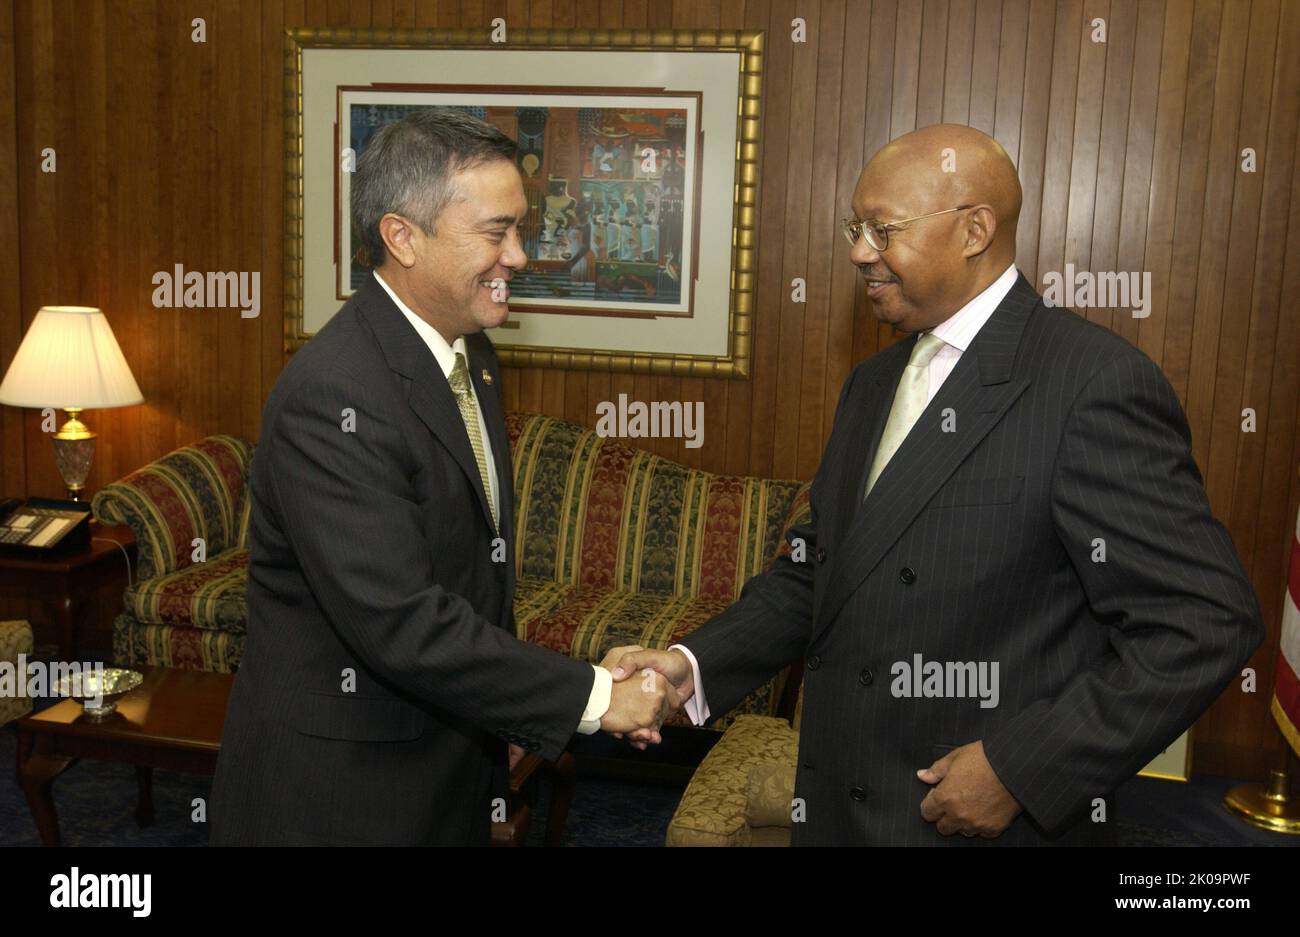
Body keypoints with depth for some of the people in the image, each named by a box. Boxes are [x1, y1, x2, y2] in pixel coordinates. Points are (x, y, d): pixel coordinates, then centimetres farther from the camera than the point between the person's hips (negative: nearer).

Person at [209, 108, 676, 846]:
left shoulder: (471, 357, 4)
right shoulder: (332, 398, -26)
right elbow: (399, 624, -29)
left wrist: (501, 714, 12)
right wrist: (590, 696, -23)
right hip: (340, 791, -7)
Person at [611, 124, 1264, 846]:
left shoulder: (1096, 381, -16)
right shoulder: (873, 384, 10)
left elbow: (1205, 622, -18)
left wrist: (1021, 767, -20)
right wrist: (696, 664, -2)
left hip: (996, 819, -7)